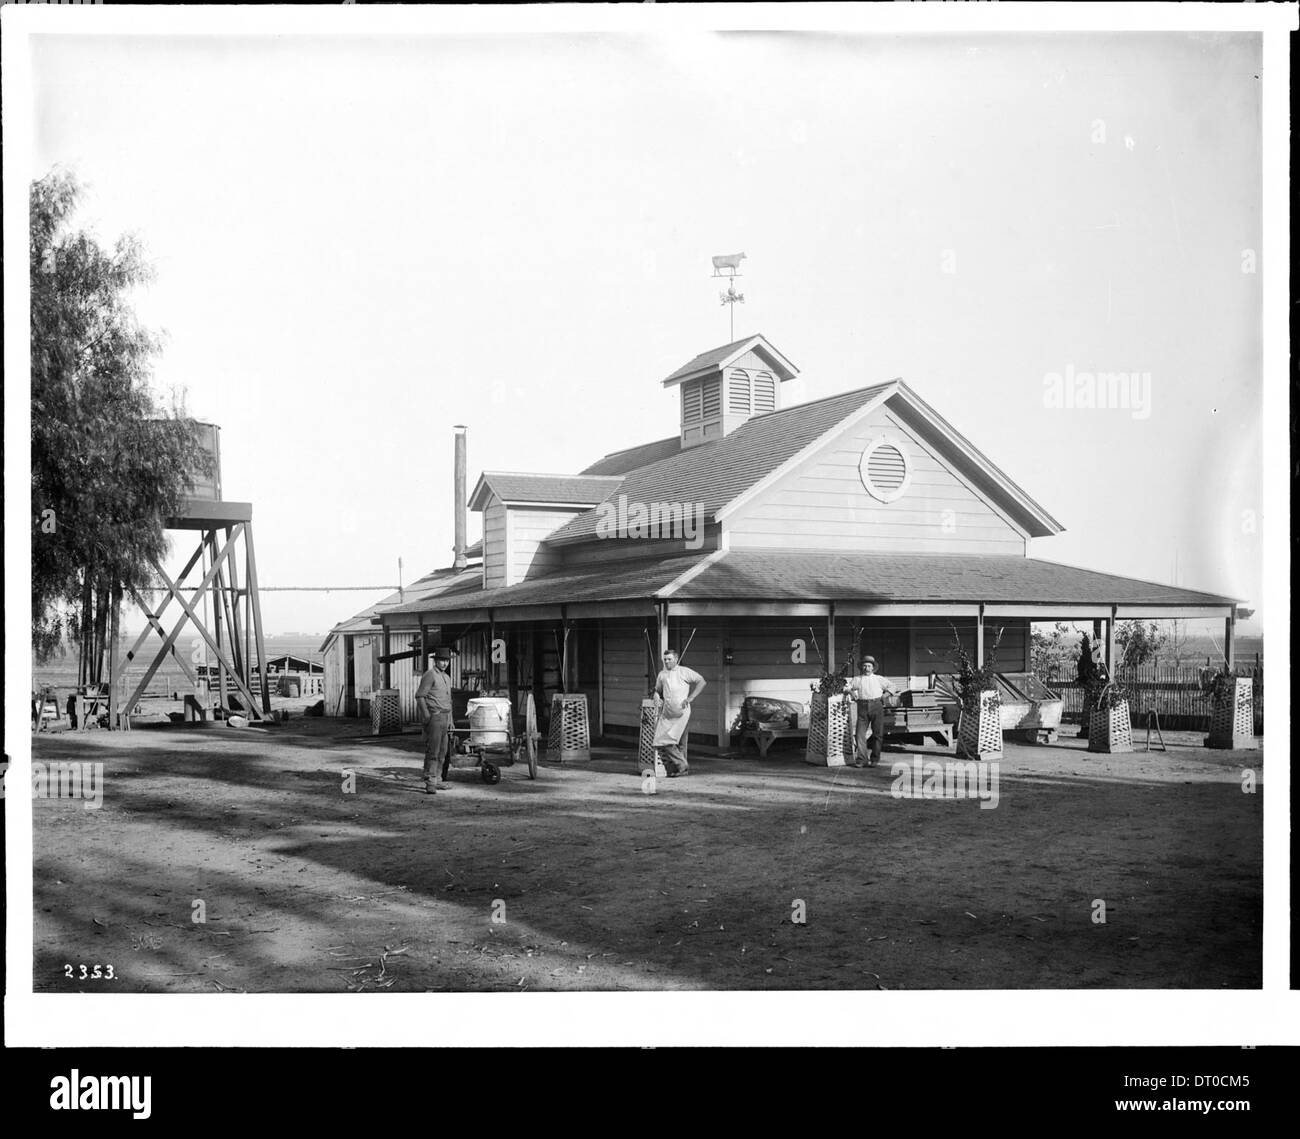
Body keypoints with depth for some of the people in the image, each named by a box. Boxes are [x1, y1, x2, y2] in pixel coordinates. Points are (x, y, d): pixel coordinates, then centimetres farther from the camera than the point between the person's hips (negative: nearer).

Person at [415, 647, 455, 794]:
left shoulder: (447, 678, 19)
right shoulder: (430, 675, -7)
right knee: (432, 750, -10)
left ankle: (435, 780, 15)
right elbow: (419, 696, -12)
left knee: (443, 751, 9)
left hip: (445, 717, 9)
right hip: (434, 716, -8)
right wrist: (426, 716, -18)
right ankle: (430, 783, -10)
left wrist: (450, 721, 21)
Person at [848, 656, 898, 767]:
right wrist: (851, 692, 1)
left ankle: (874, 759, 7)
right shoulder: (857, 680, 17)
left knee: (877, 733, -1)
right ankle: (860, 759, -6)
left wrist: (885, 695, 9)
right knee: (860, 733, -9)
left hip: (877, 705, 0)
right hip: (863, 707, 0)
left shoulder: (879, 679, 17)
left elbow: (891, 686, 23)